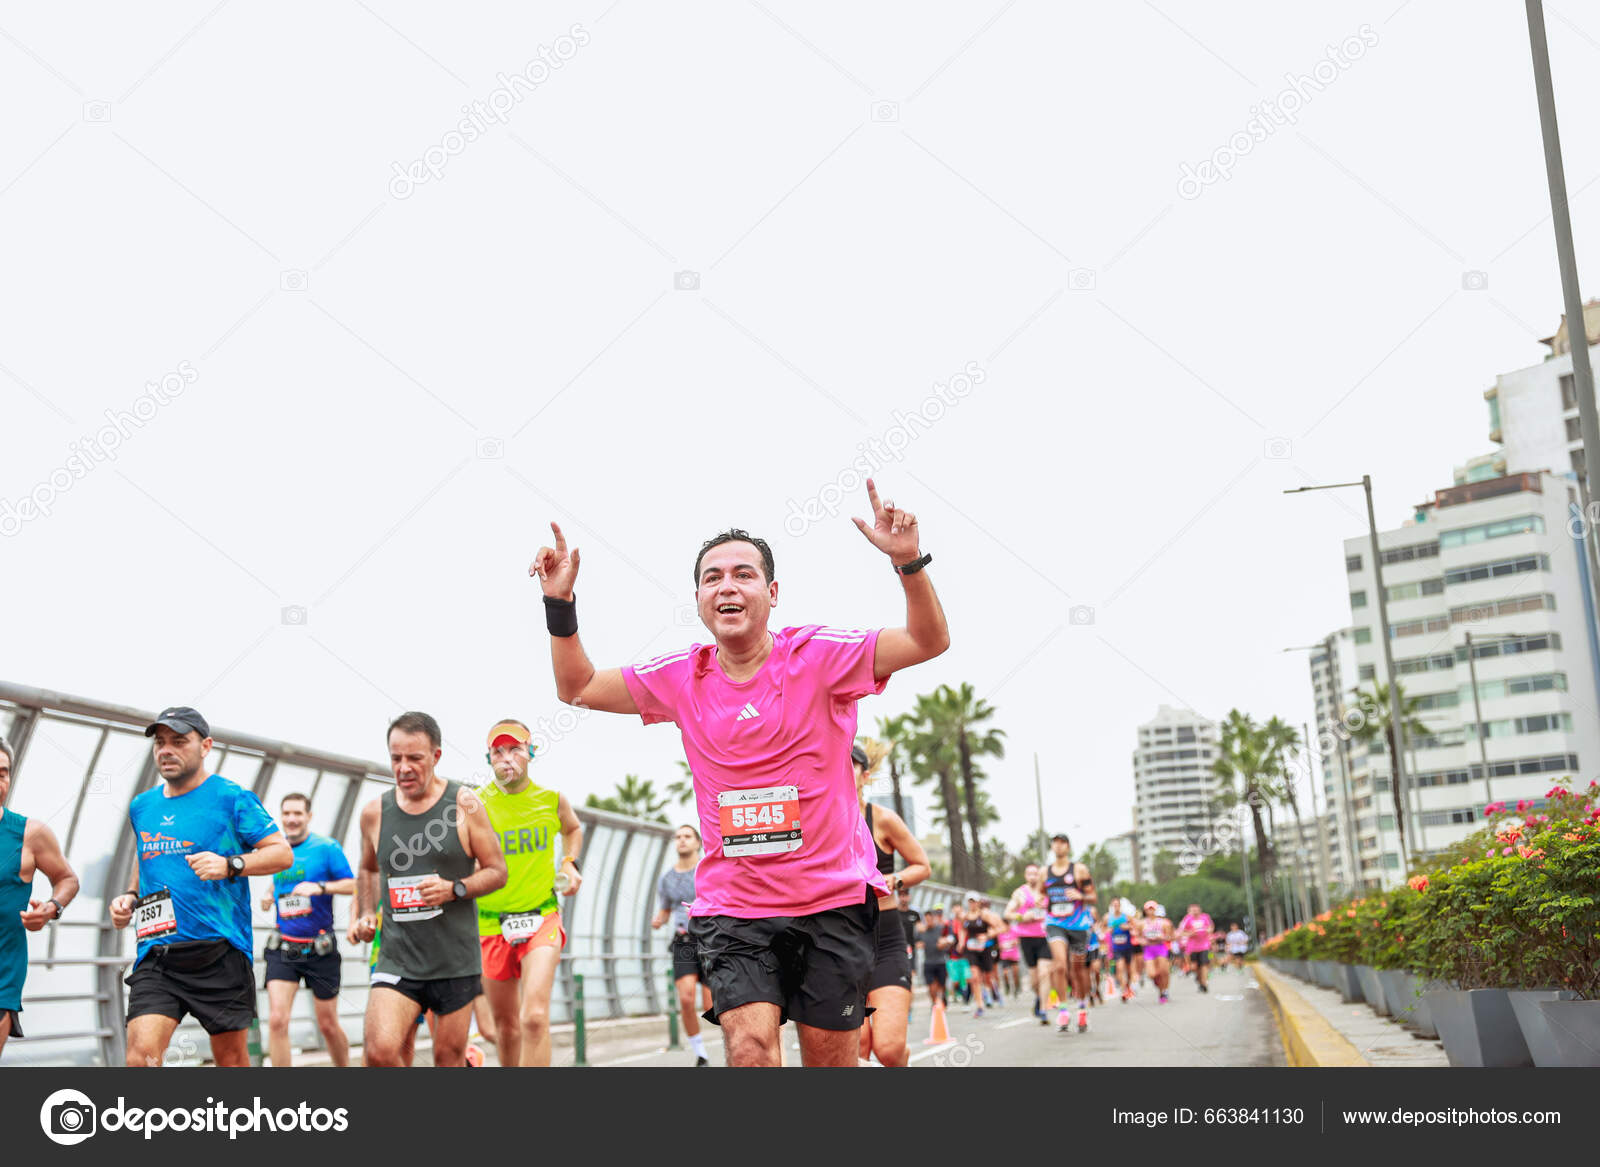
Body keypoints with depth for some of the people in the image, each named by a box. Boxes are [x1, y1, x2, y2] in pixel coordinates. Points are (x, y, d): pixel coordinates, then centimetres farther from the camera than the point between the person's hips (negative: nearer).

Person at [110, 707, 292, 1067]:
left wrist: (230, 865, -20)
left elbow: (282, 853, -5)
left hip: (219, 952, -4)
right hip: (155, 953, 4)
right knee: (141, 1053, -14)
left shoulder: (231, 798, -1)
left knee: (231, 1058, 6)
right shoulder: (142, 806, 15)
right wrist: (129, 897, 12)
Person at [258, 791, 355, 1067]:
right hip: (282, 949, 3)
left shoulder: (326, 847, -4)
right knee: (277, 1021, -13)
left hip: (319, 949, -3)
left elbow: (352, 884, -8)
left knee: (328, 1025, 7)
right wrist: (270, 896, 5)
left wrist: (319, 887, -23)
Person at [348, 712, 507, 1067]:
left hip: (456, 958, -1)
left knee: (449, 1058, 7)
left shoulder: (463, 803, -4)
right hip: (398, 957, 1)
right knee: (379, 1051, -17)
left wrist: (454, 889, -16)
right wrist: (365, 914, 8)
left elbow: (497, 872, 0)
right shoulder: (374, 813, 4)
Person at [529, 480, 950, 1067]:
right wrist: (560, 603, -1)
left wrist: (908, 561, -29)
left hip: (833, 895, -1)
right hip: (731, 903, 1)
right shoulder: (680, 677, 2)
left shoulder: (817, 656, -7)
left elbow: (928, 642, -13)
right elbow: (577, 687, 11)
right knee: (749, 1042, -18)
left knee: (830, 1057, 7)